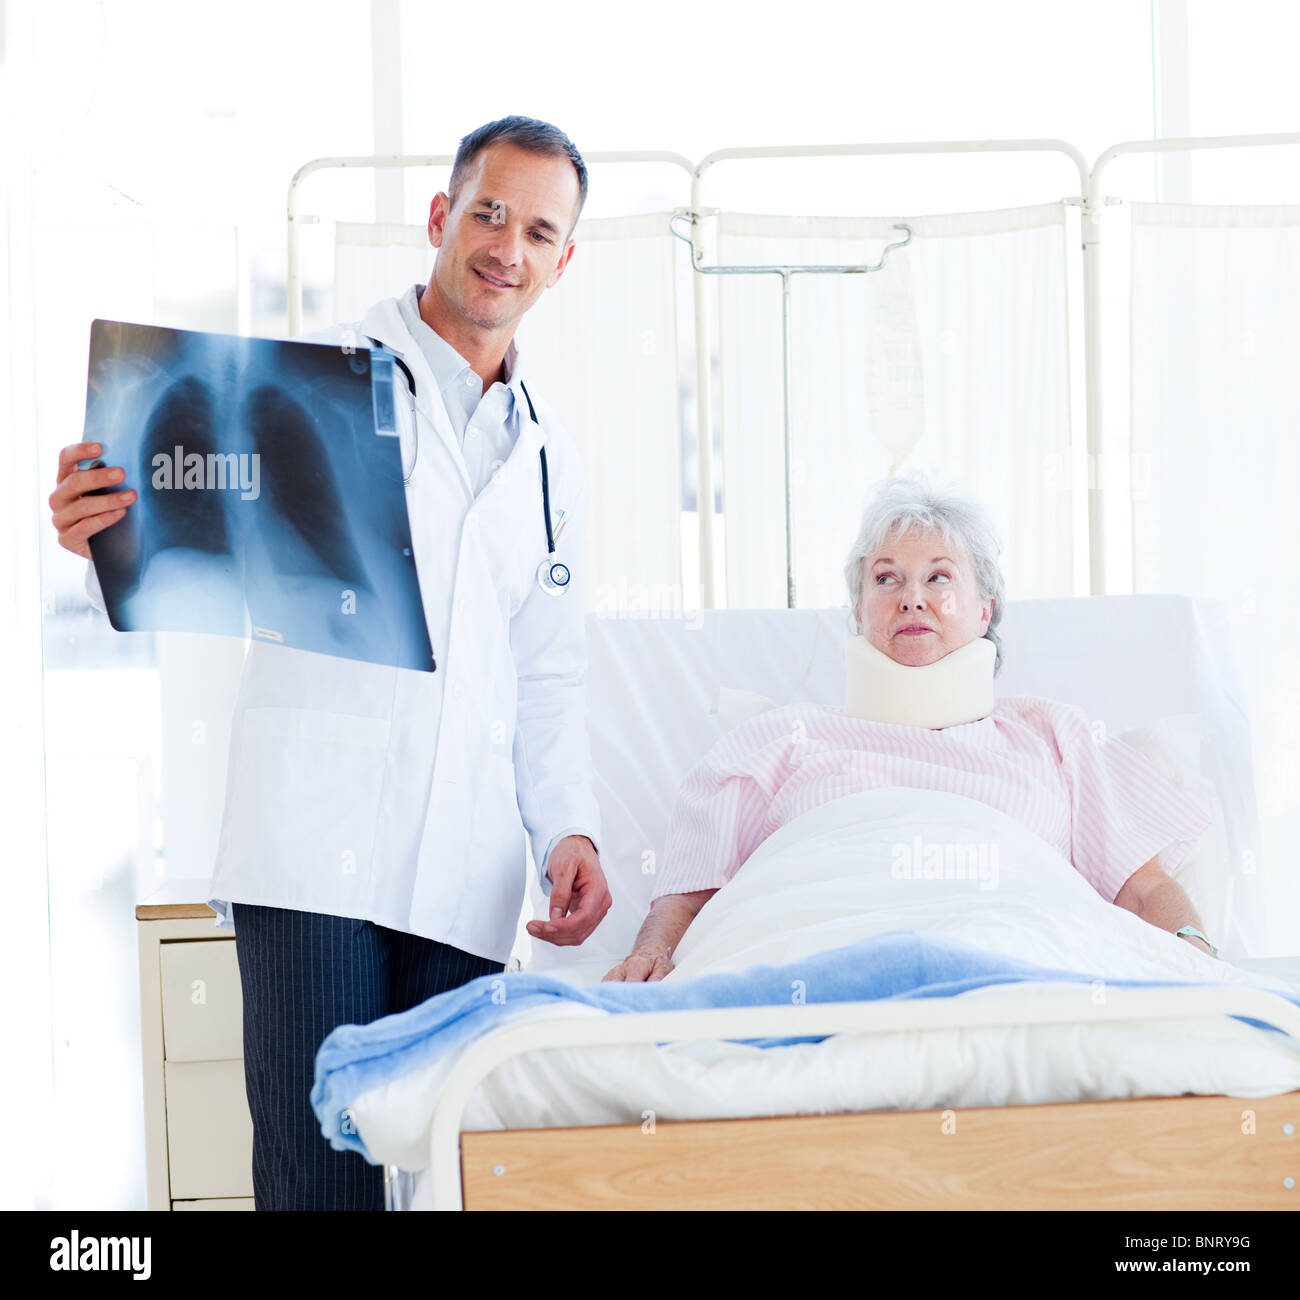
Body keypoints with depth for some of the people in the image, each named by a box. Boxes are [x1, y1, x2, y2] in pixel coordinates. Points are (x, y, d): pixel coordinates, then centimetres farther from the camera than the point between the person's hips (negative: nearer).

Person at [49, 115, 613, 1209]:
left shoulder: (549, 460, 22)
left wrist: (570, 831, 9)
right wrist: (110, 531, -24)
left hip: (465, 871, 5)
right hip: (314, 844, -5)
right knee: (320, 1178, -12)